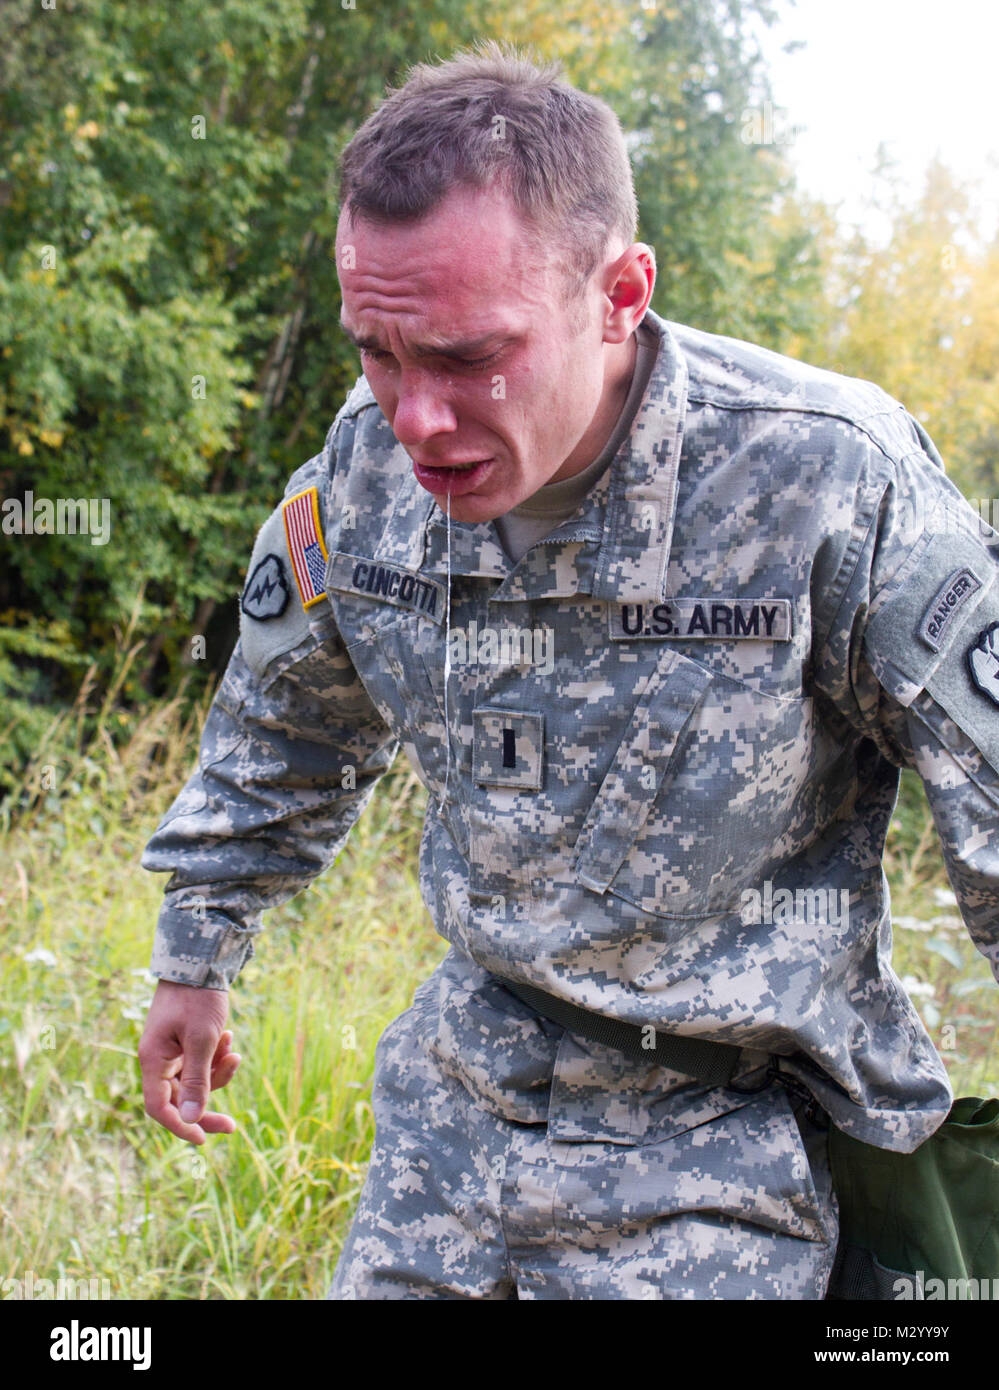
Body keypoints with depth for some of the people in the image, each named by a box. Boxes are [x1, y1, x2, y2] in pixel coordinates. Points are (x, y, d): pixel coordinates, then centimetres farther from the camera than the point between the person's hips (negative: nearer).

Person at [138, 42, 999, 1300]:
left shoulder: (831, 481, -23)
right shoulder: (365, 469, -8)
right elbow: (281, 738, 12)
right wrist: (196, 960, 21)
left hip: (714, 1142, -4)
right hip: (457, 1090, 5)